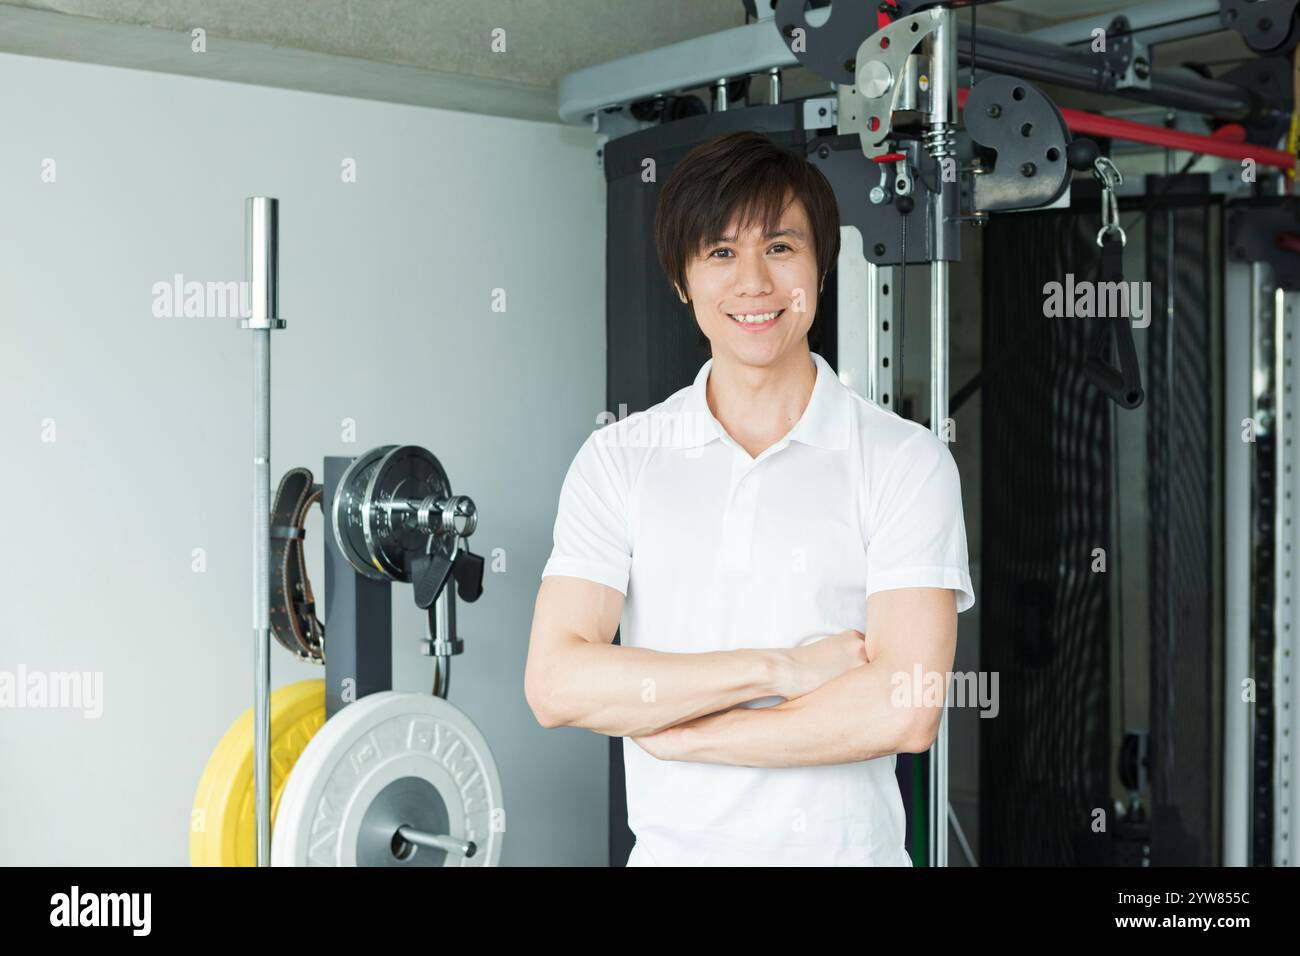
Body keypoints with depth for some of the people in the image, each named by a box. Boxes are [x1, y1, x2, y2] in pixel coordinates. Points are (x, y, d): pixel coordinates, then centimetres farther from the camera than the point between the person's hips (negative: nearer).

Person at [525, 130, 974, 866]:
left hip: (848, 848, -2)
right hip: (671, 848, 2)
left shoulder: (906, 460, -8)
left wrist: (676, 734, -13)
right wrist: (776, 668, -17)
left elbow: (904, 712, -17)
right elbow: (557, 683, -12)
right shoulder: (616, 460, -2)